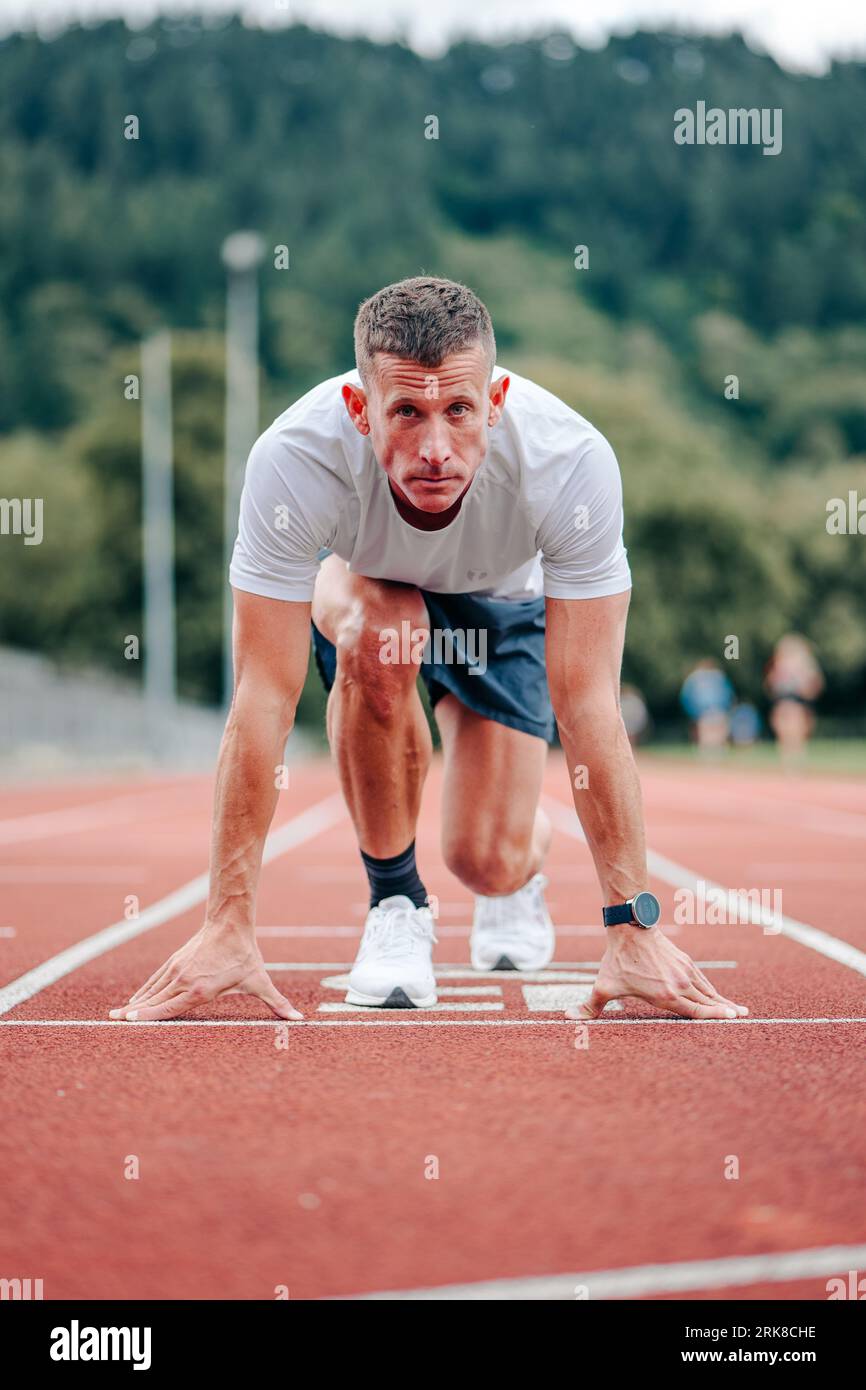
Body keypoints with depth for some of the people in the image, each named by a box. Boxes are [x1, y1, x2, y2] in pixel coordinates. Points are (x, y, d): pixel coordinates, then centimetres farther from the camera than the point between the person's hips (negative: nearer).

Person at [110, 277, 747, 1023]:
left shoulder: (572, 461, -40)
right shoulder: (293, 458, -40)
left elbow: (589, 704, -36)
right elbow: (263, 700, -37)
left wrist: (634, 925, -38)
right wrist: (228, 926, -39)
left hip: (507, 596, 0)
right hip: (358, 574, 0)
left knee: (487, 863, -11)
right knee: (378, 634, -36)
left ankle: (532, 850, 30)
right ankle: (395, 903, -12)